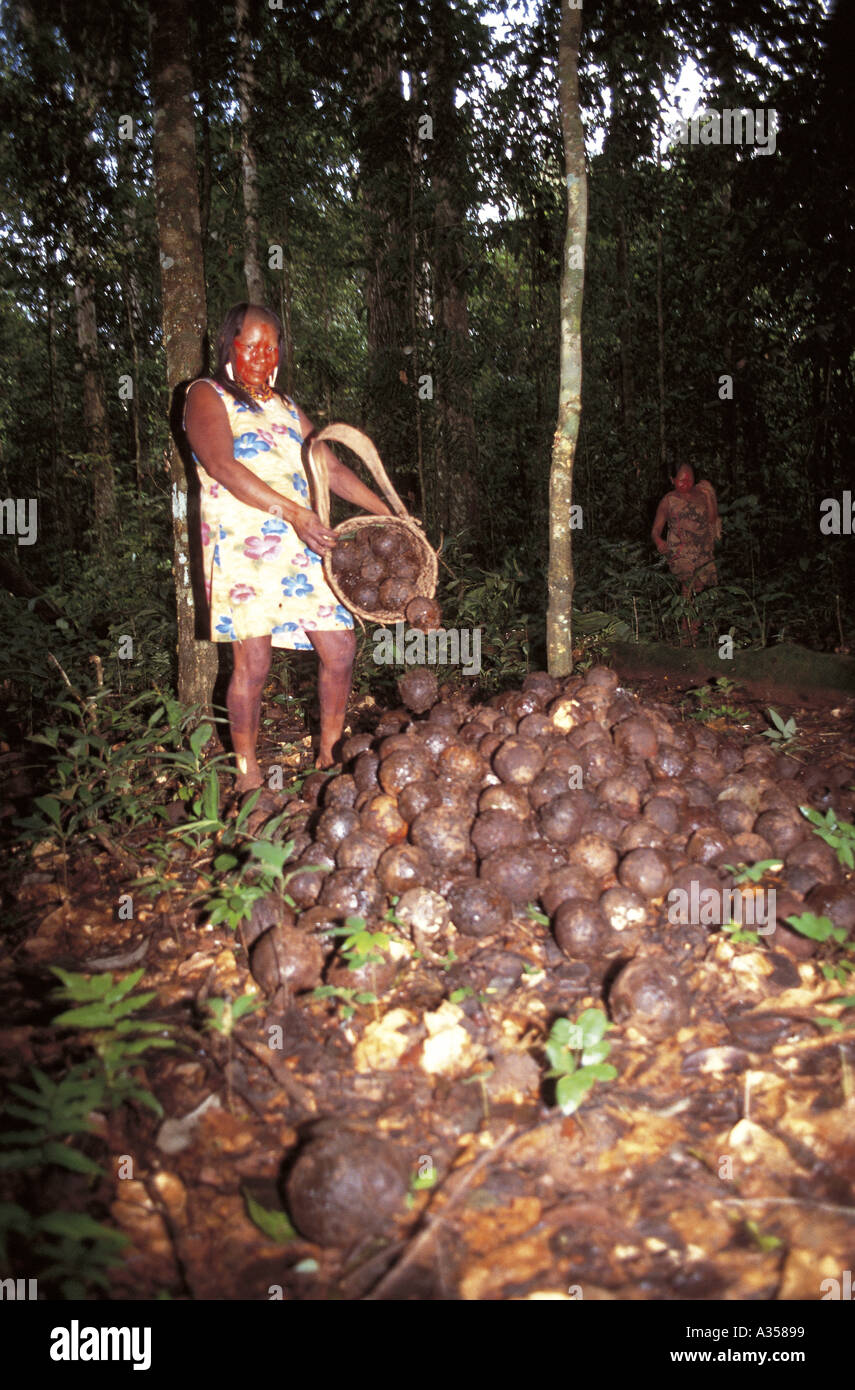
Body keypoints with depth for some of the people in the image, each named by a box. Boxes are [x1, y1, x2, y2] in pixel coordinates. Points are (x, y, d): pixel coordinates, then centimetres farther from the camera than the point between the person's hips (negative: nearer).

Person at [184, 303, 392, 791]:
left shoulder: (285, 406, 25)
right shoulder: (207, 395, 4)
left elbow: (331, 468, 24)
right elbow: (223, 466, -13)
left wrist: (390, 513, 13)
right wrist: (294, 512, -24)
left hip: (305, 545, 6)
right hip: (243, 545, -6)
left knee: (341, 648, 1)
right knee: (253, 662, -9)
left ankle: (329, 756, 16)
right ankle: (249, 775, 4)